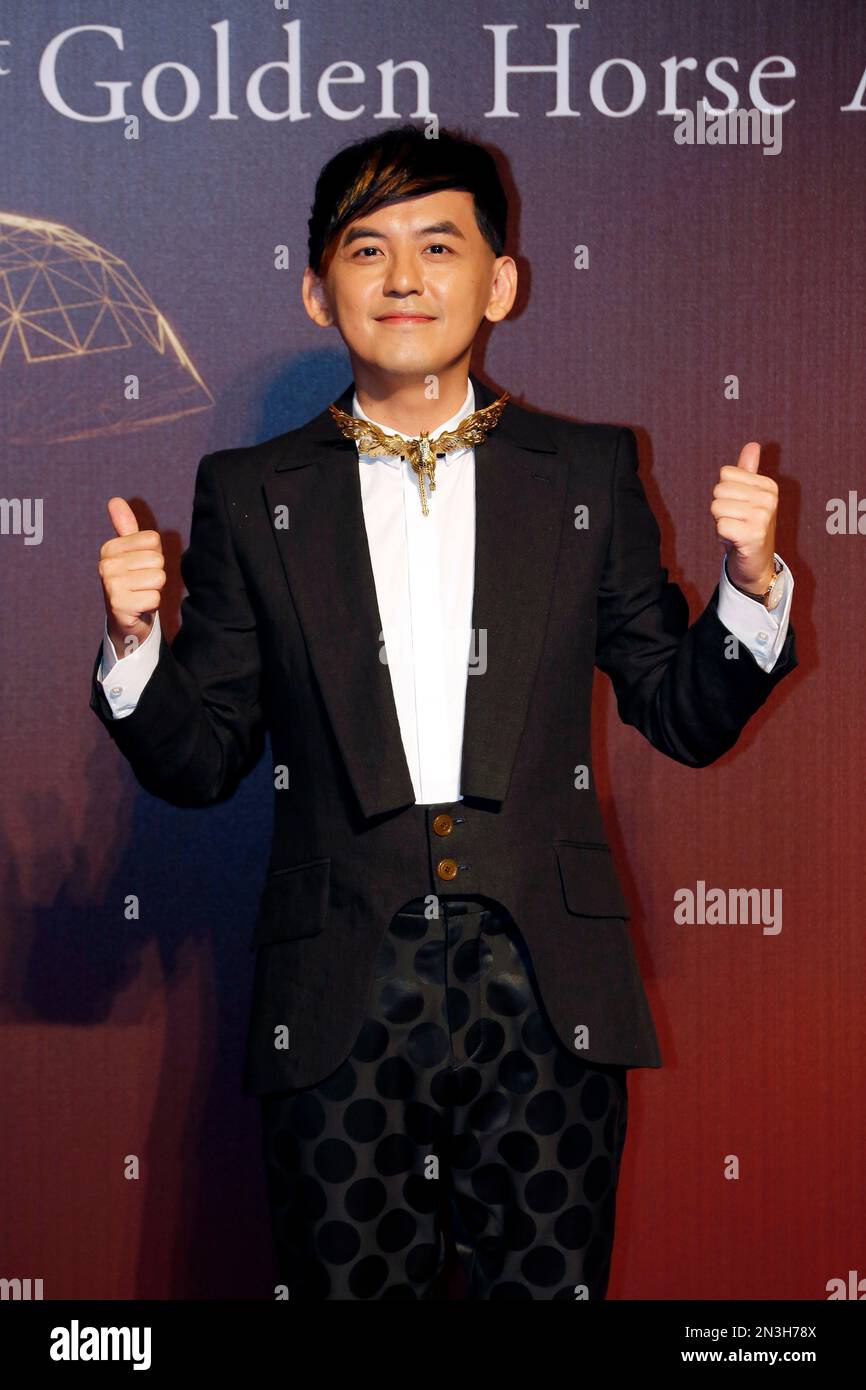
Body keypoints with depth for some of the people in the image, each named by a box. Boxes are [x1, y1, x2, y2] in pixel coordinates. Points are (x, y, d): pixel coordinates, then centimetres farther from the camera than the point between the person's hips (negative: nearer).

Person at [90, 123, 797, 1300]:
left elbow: (688, 718, 10)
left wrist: (751, 583, -7)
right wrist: (136, 641, -10)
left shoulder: (587, 473, 9)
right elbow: (198, 764, 8)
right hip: (341, 1002, 0)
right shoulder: (251, 496, 8)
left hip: (547, 992, 0)